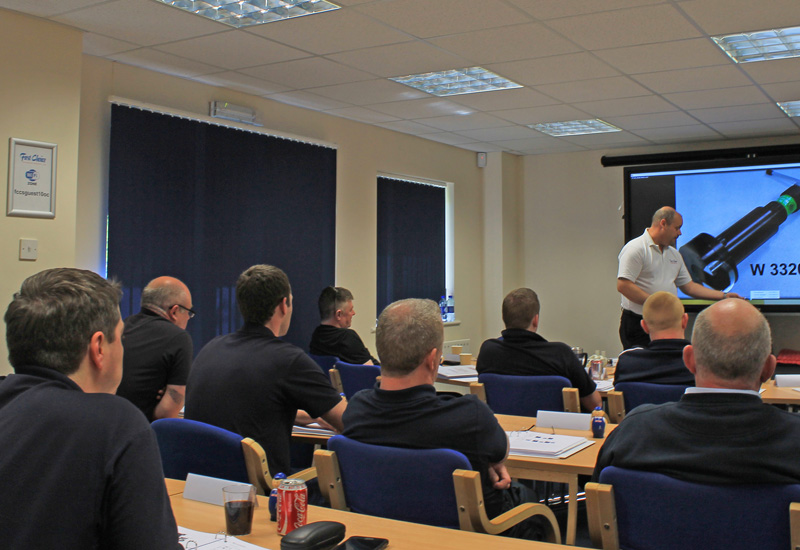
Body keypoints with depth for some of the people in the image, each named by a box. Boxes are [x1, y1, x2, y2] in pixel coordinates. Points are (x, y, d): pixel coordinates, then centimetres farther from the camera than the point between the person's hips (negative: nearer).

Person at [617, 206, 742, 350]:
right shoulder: (635, 248, -9)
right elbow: (623, 286, -18)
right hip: (638, 324, -7)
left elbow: (688, 286, 21)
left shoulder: (674, 254, 18)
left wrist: (724, 296, 14)